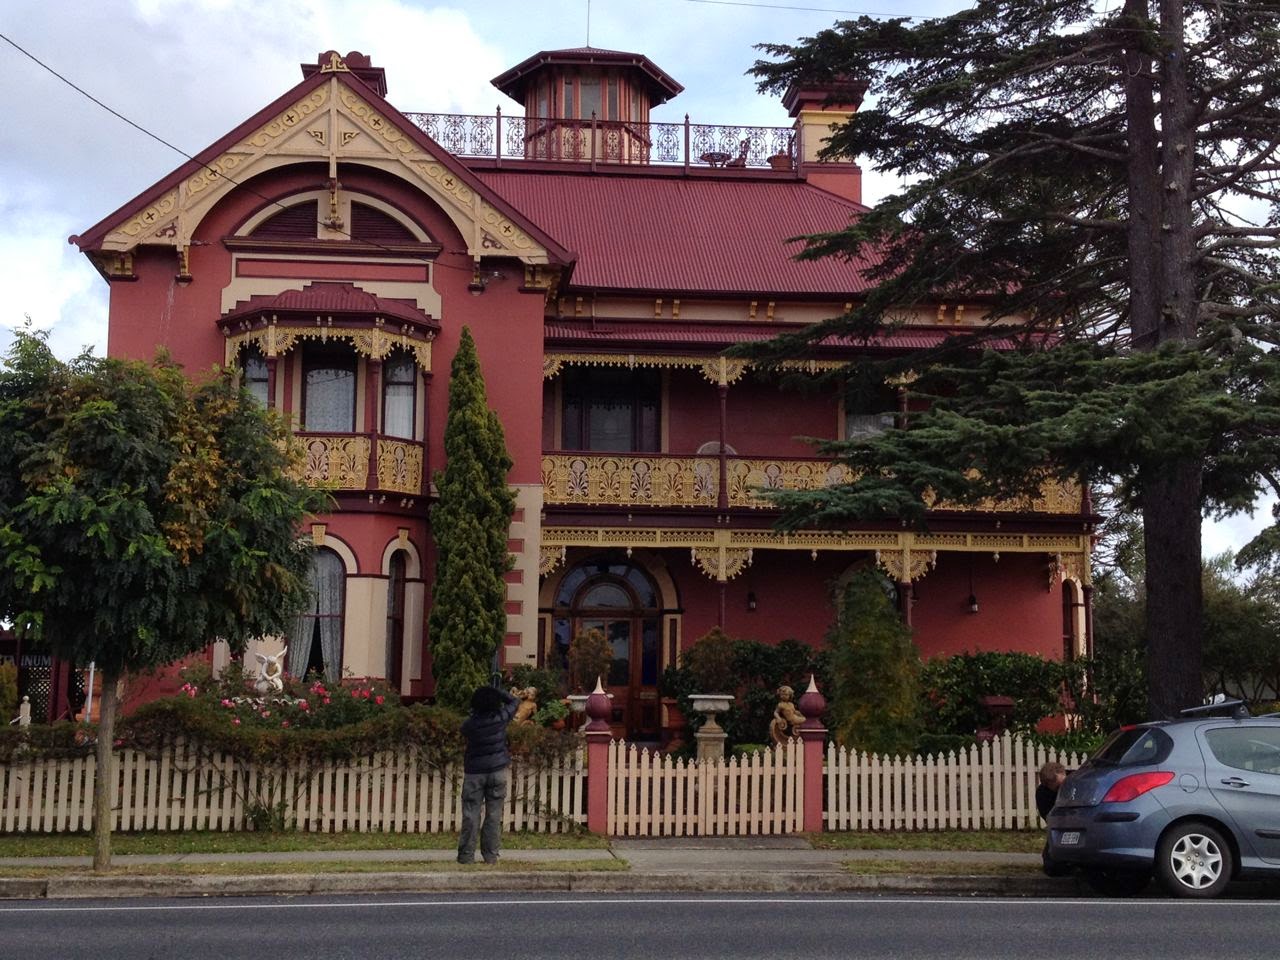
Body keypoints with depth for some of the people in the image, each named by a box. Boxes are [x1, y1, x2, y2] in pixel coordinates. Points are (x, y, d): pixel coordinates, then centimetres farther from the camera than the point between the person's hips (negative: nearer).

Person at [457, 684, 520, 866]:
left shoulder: (470, 723, -9)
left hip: (474, 772, -1)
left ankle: (466, 855, 2)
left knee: (471, 815, 2)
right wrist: (497, 691, 9)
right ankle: (491, 855, 4)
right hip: (497, 771, 1)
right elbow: (514, 701, 9)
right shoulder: (501, 718, -7)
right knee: (494, 815, 5)